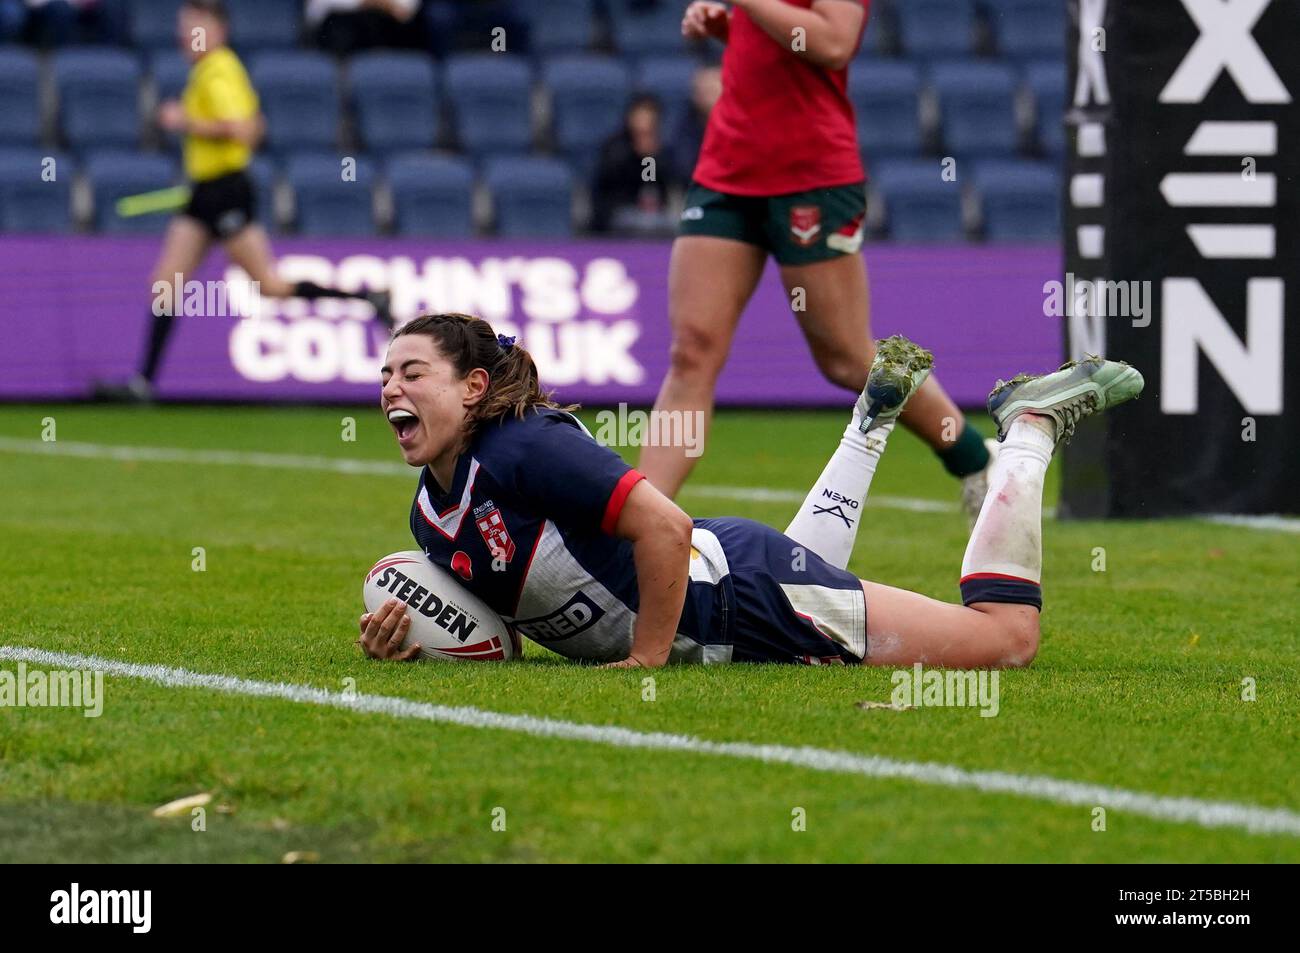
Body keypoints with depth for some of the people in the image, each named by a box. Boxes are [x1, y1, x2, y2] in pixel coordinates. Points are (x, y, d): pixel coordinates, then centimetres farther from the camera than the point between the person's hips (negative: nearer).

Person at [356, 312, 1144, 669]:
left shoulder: (524, 448, -27)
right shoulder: (431, 514, -2)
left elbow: (665, 525, -31)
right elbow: (496, 611, 10)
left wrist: (649, 657, -26)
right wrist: (409, 635, -10)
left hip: (745, 584, -8)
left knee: (1006, 637, 0)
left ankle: (1033, 421, 18)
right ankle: (876, 412, 49)